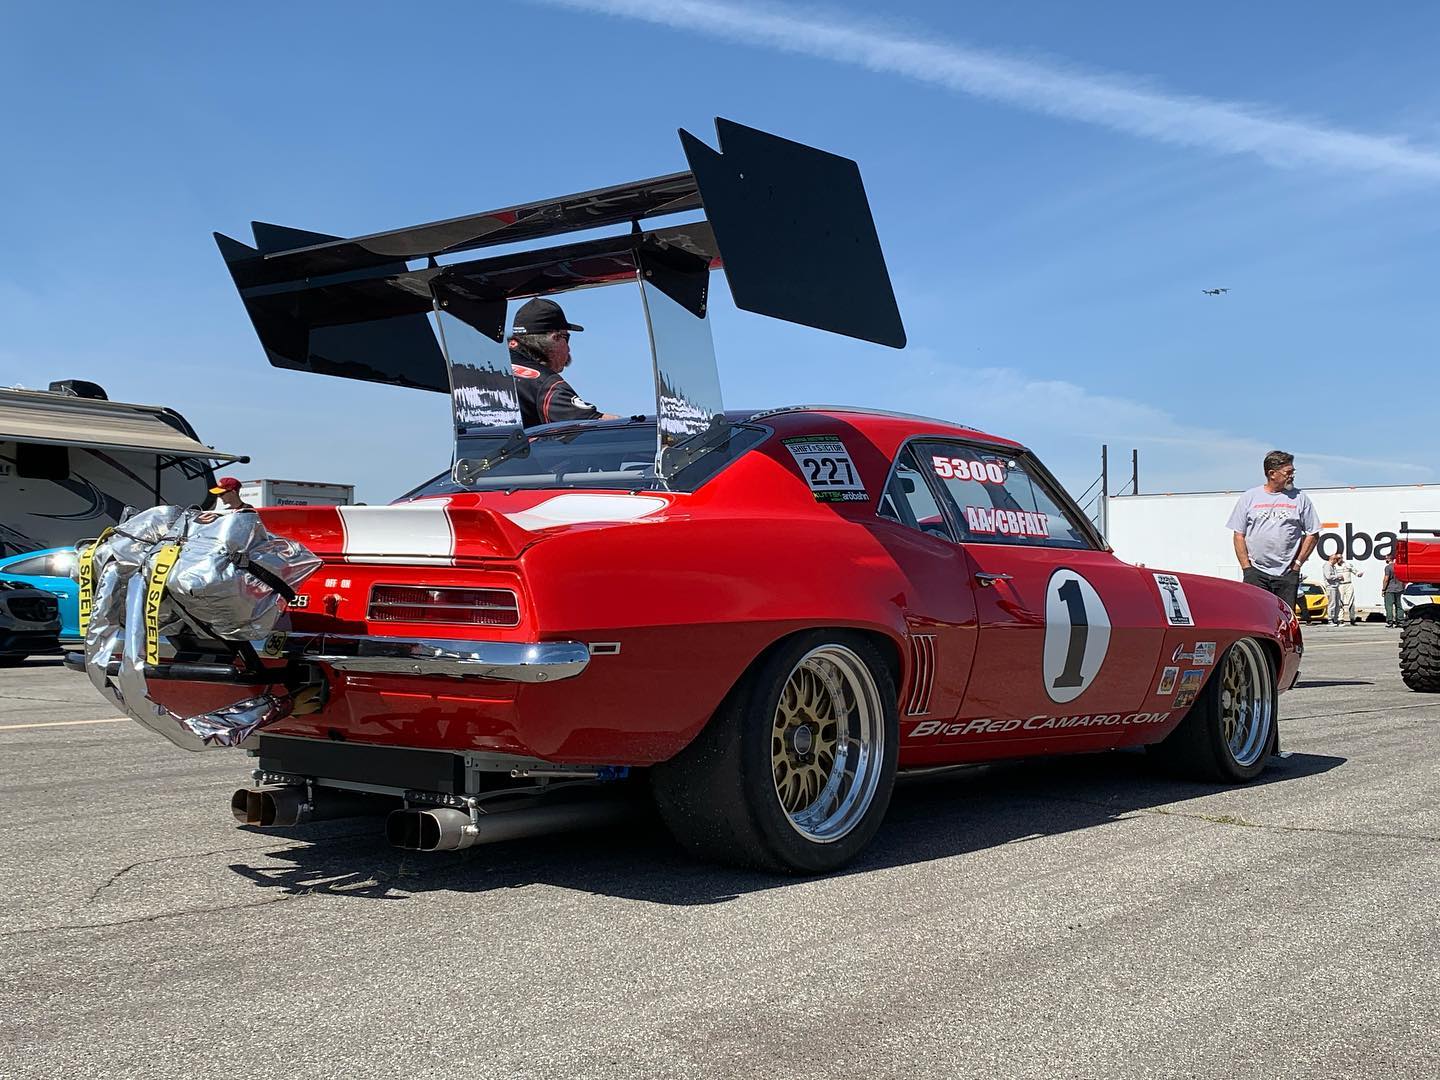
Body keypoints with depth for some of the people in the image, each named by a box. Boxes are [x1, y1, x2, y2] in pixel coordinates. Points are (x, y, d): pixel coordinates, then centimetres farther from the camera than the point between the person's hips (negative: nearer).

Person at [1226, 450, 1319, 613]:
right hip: (1256, 573, -1)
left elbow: (1313, 535, 8)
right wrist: (1246, 567, -3)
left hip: (1287, 575, 1)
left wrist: (1298, 563, 0)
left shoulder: (1300, 498, 6)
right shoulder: (1248, 498, 5)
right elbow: (1239, 535, 5)